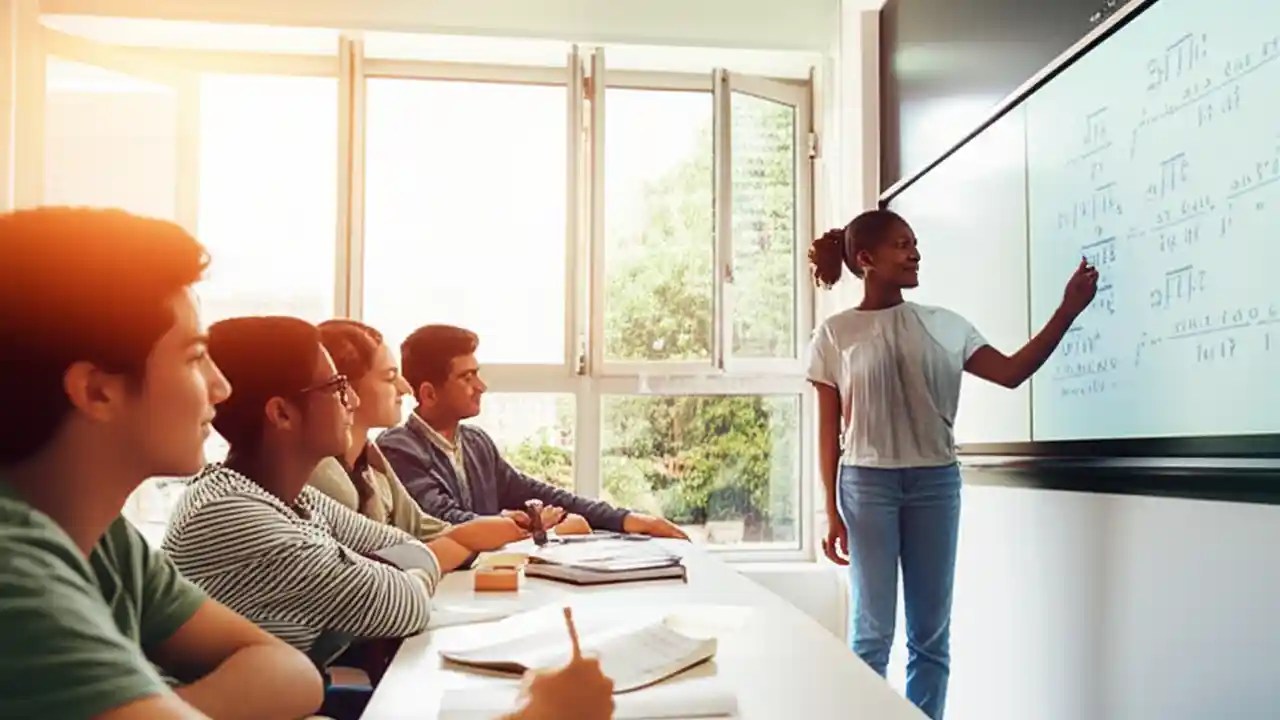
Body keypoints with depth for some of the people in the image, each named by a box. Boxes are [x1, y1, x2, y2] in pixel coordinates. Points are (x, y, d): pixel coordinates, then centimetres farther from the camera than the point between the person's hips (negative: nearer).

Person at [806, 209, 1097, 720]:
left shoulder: (943, 325, 8)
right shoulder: (835, 335, 0)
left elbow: (1011, 373, 2)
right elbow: (829, 430, 0)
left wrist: (1068, 310, -5)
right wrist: (831, 511, -3)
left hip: (935, 482, 3)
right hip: (867, 483, -3)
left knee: (931, 633, 8)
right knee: (873, 630, 1)